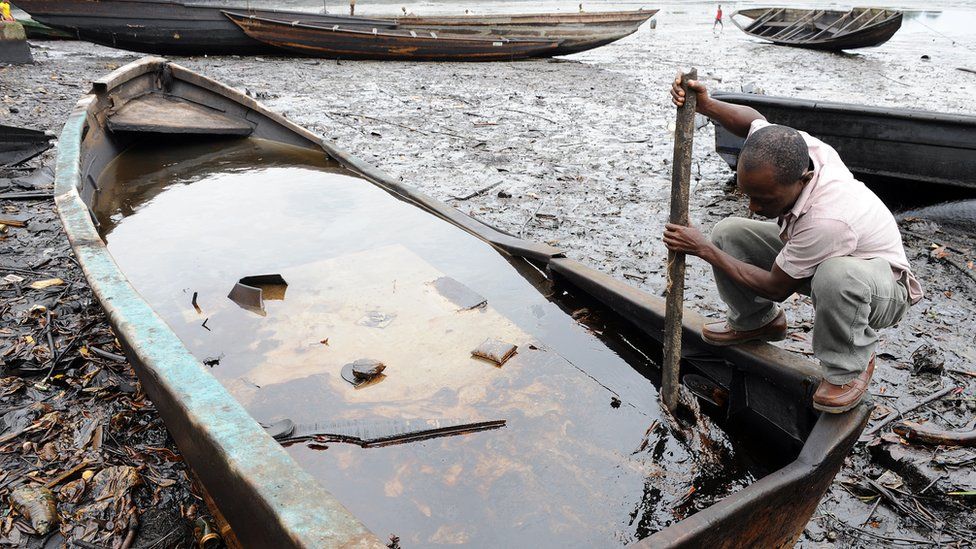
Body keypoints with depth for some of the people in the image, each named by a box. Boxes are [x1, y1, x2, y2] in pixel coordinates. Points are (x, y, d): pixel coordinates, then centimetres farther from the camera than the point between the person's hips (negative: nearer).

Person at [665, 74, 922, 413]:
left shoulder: (827, 219, -43)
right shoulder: (792, 151, -24)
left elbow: (776, 287, -28)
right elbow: (752, 119, 1)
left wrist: (704, 250, -25)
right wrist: (705, 105, -20)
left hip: (883, 286, -7)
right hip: (811, 257, 8)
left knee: (836, 274, -45)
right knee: (727, 233, -8)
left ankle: (849, 367, -13)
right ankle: (754, 321, 17)